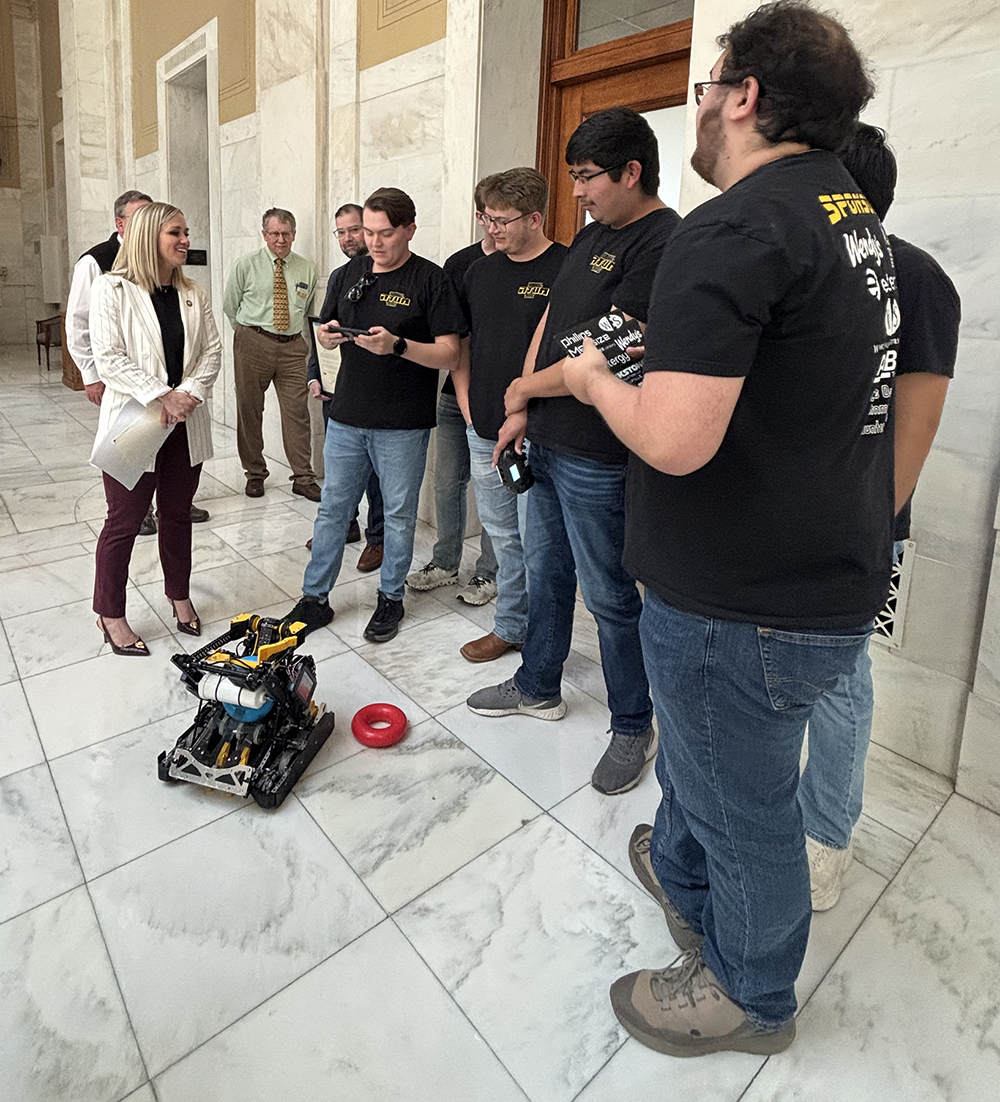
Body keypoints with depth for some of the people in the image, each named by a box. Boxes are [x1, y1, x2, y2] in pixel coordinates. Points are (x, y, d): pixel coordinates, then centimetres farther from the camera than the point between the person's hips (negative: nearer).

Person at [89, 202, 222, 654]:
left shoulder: (192, 293, 8)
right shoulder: (112, 289, -7)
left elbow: (212, 349, 4)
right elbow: (109, 360, -13)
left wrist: (189, 393, -11)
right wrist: (161, 397, -20)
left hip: (186, 424, 5)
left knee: (178, 514, 15)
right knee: (125, 521, 4)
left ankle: (179, 594, 34)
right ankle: (110, 614, 20)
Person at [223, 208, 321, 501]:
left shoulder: (307, 270, 9)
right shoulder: (246, 265, 3)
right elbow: (230, 305, 10)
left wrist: (294, 333, 12)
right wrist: (249, 334, 9)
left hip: (292, 346, 1)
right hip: (253, 344, -1)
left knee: (297, 411, -1)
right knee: (249, 410, 4)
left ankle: (303, 478, 6)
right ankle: (255, 474, 17)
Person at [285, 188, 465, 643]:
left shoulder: (431, 280, -5)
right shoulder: (348, 274, 11)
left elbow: (449, 355, -11)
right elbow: (324, 333, 19)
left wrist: (397, 345, -25)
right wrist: (328, 334, -5)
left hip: (403, 425, -4)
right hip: (346, 417, 5)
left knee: (399, 515, 8)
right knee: (332, 508, 10)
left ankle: (391, 598, 25)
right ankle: (314, 597, 22)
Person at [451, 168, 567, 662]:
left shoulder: (566, 269, -8)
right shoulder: (480, 271, 13)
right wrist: (464, 398, 10)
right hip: (484, 430, 7)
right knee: (502, 534, 15)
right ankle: (510, 627, 31)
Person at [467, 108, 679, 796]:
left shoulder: (664, 244, -16)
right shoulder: (592, 235, 14)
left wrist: (521, 388, -8)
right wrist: (522, 411, 3)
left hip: (598, 458, -9)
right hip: (547, 442, 9)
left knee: (609, 594, 3)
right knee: (545, 570, 19)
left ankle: (634, 727, 24)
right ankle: (538, 689, 39)